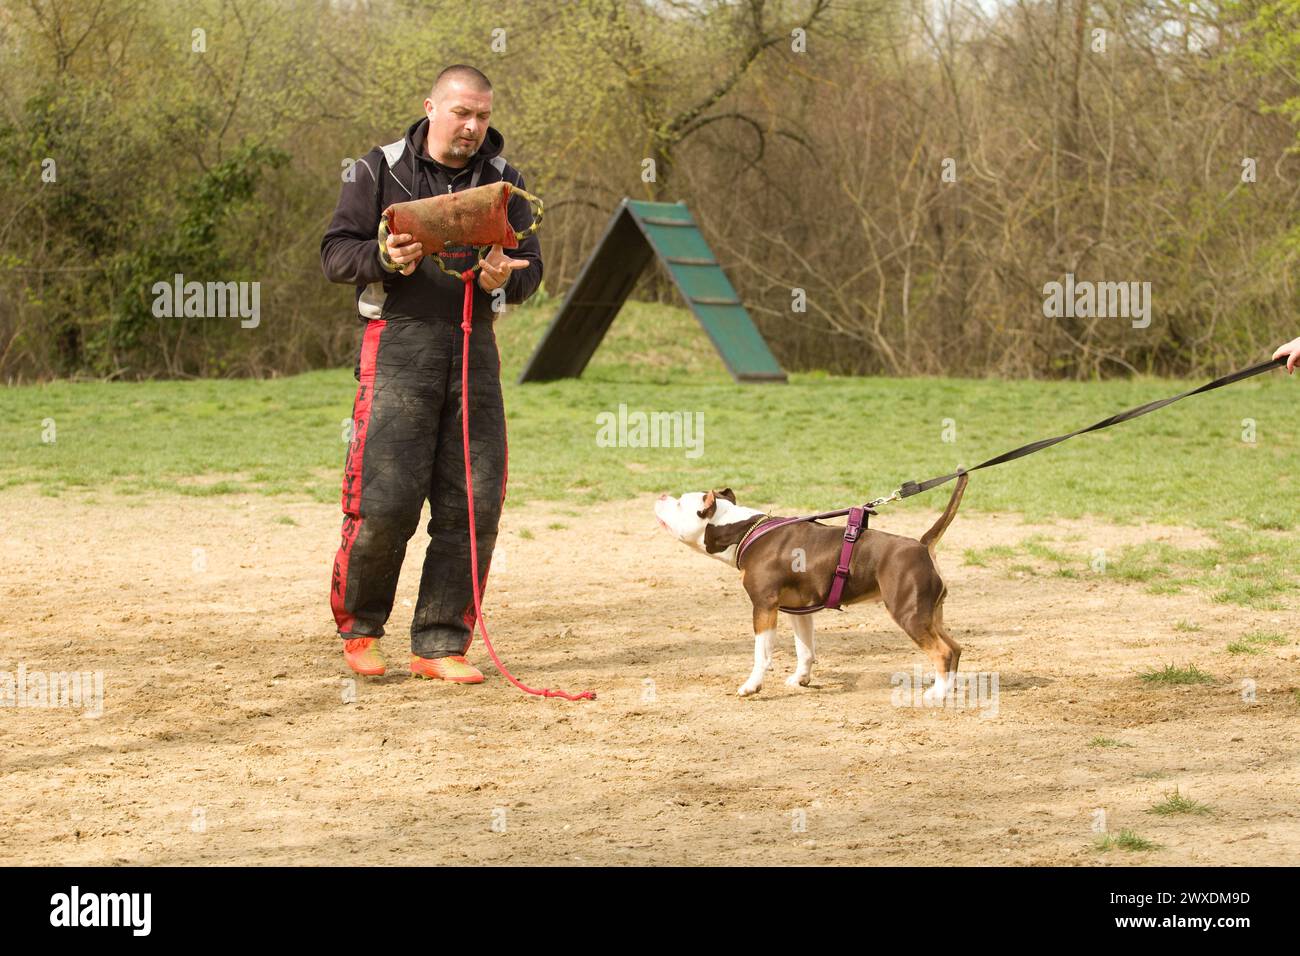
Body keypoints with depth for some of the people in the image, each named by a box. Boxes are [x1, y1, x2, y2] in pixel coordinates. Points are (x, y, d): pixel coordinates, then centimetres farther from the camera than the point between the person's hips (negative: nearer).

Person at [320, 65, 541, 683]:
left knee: (472, 506, -1)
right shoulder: (381, 171, 5)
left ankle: (440, 644, 8)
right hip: (400, 339, -4)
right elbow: (335, 253, 3)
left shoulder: (502, 179, 14)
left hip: (475, 345, 4)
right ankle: (358, 628, 11)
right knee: (384, 501, -10)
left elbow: (530, 267, 12)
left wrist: (503, 277, -11)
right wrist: (386, 258, -17)